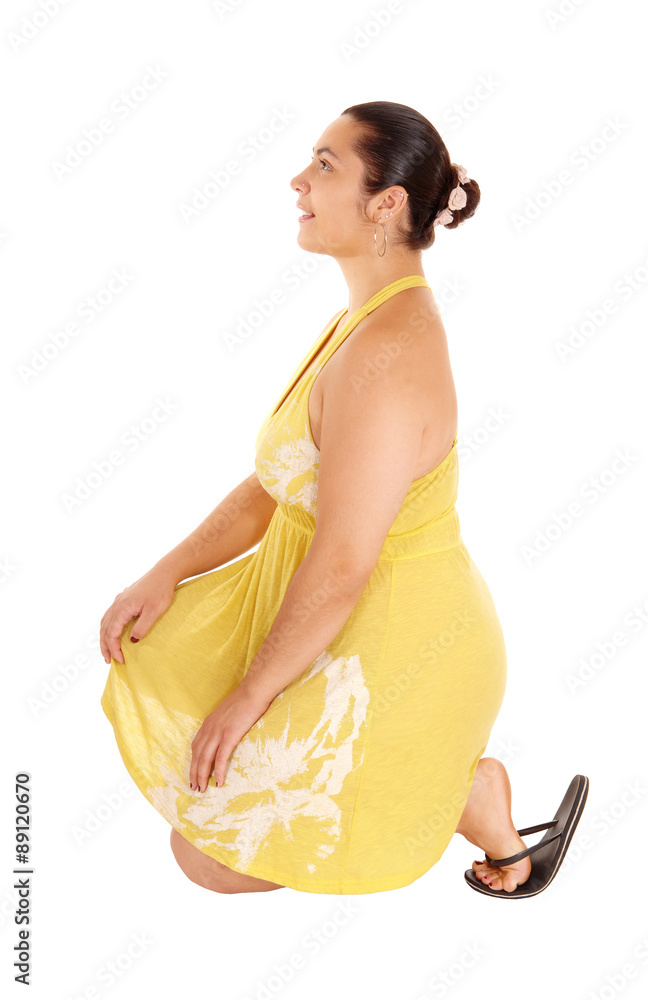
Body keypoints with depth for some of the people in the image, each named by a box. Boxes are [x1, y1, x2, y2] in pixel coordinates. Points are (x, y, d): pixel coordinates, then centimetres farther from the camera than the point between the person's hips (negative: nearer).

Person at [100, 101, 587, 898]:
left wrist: (249, 695, -16)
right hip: (349, 614, 9)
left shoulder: (388, 354, -28)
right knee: (148, 665, 18)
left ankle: (467, 790, 7)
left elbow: (341, 567, -26)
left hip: (392, 645, -9)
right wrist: (168, 573, 0)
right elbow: (273, 488, 9)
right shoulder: (362, 320, 5)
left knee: (208, 856, 0)